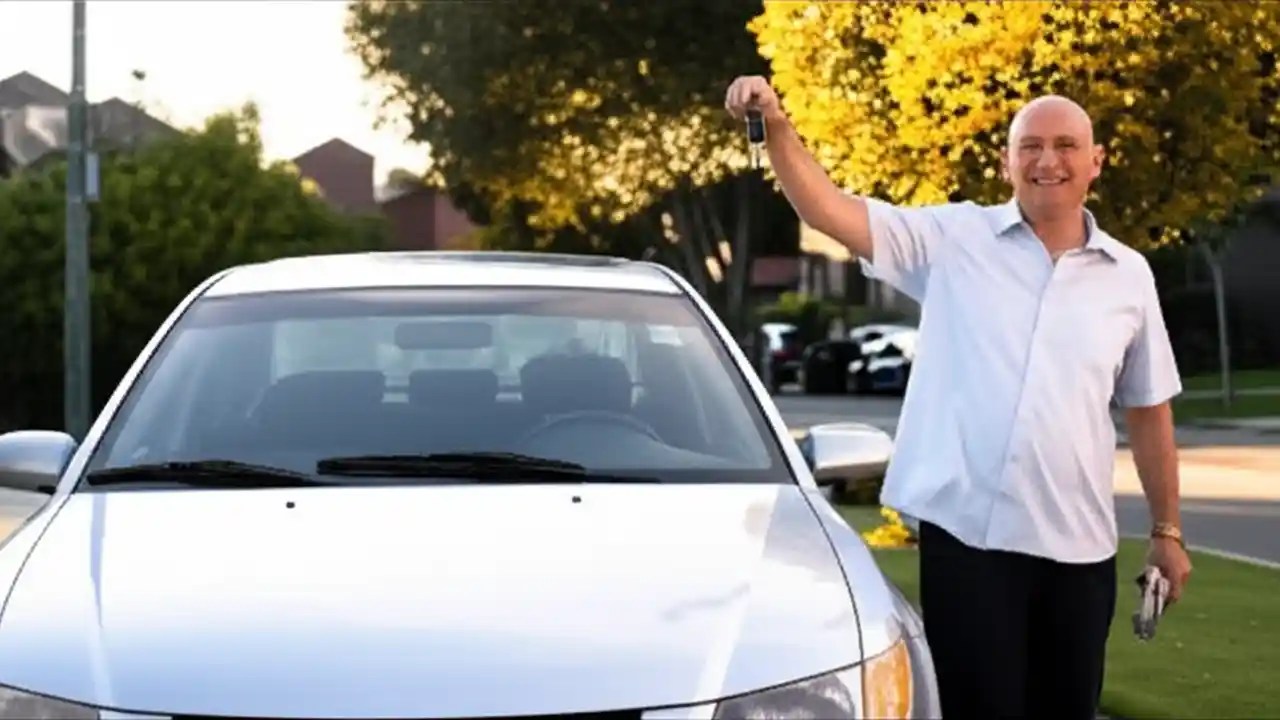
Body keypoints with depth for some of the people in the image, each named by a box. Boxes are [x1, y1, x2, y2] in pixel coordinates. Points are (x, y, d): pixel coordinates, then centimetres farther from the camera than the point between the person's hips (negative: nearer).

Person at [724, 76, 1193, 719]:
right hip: (964, 532, -3)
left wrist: (1167, 530, 17)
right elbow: (831, 212, -9)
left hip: (1077, 545, 3)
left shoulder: (1129, 275, 8)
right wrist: (777, 131, -25)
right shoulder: (953, 239, 0)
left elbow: (1149, 410, 15)